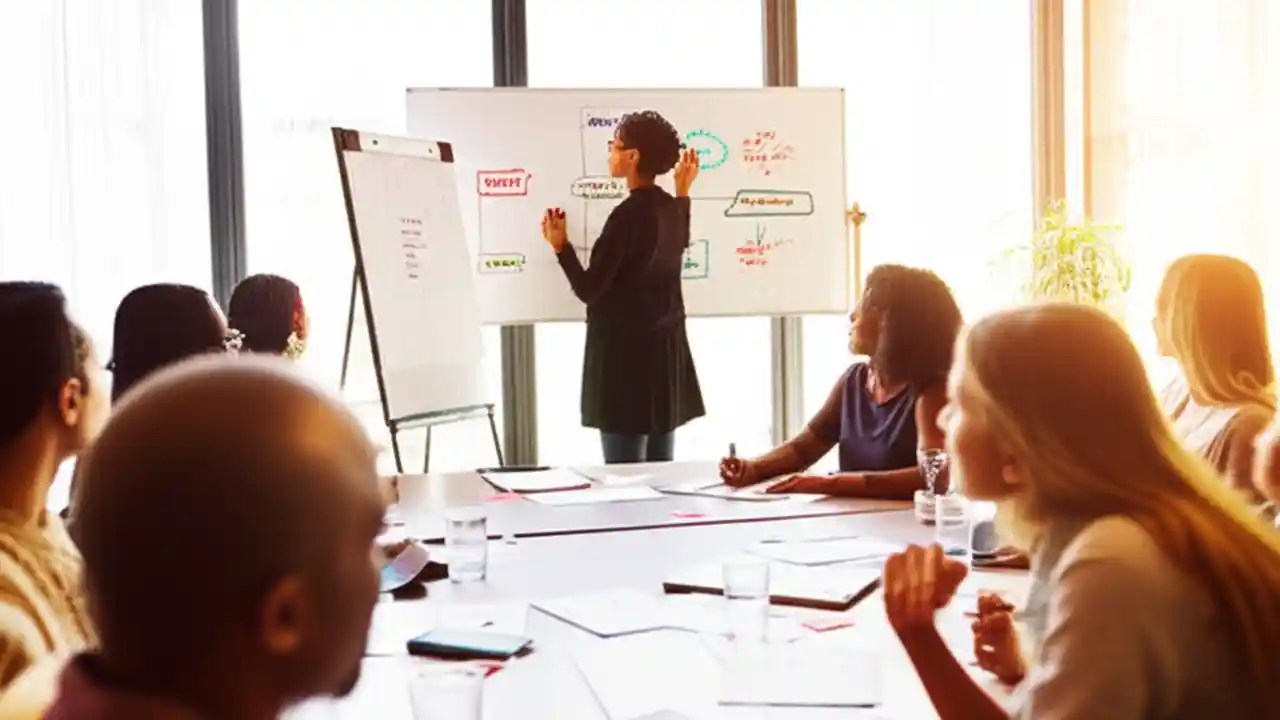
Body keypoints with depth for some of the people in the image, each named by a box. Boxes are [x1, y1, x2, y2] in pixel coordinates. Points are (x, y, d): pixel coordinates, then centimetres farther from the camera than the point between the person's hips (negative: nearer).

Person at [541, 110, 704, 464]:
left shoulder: (628, 215, -17)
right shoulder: (671, 208, 6)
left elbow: (589, 289, -16)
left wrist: (560, 246, -5)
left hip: (626, 351, -8)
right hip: (665, 347, 8)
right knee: (660, 468, 10)